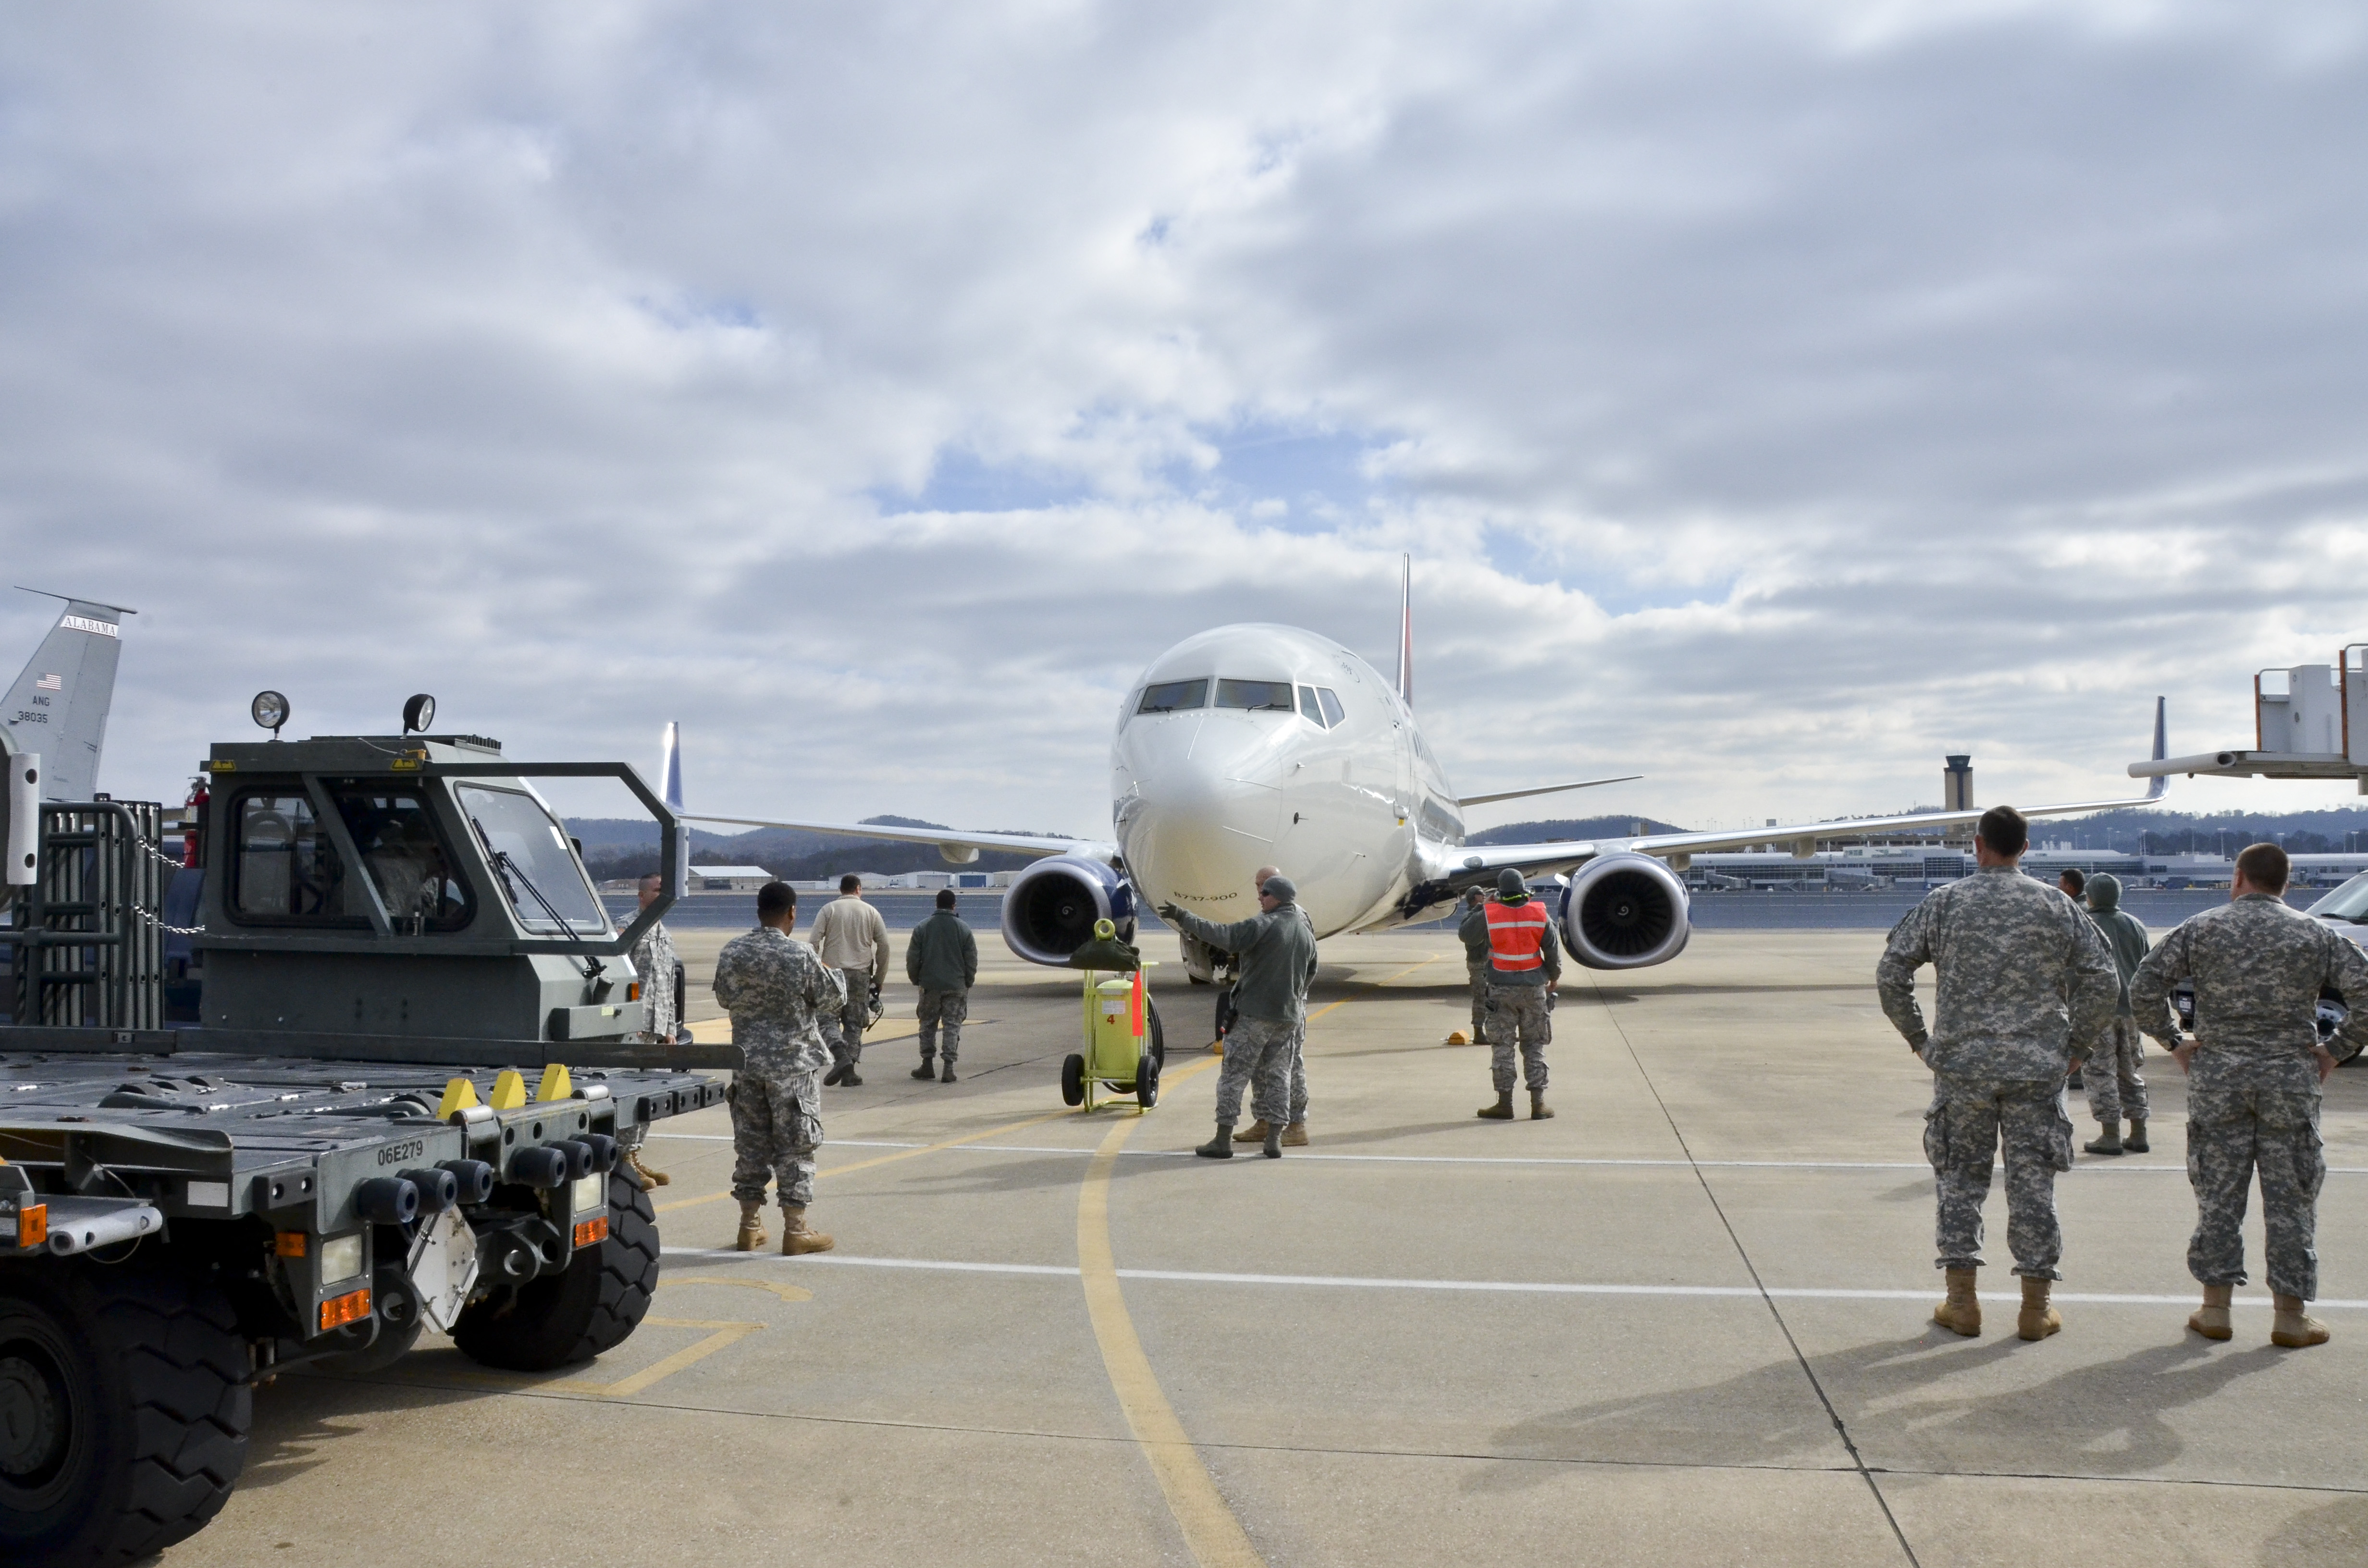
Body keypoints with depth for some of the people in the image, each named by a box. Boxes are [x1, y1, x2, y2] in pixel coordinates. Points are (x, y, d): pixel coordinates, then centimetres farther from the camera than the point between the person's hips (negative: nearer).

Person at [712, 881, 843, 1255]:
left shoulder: (731, 953, -1)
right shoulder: (800, 955, -16)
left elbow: (724, 998, 12)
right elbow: (833, 999, -6)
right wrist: (832, 973, 14)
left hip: (747, 1060, 5)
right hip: (793, 1062, -4)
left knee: (750, 1144, 12)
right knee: (795, 1147, 2)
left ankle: (750, 1225, 19)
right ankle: (796, 1230, 5)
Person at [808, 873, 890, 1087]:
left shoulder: (828, 910, 4)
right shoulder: (871, 912, 8)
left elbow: (815, 942, -5)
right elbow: (884, 946, 7)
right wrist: (879, 979, 15)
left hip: (832, 972, -2)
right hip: (860, 974, 2)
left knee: (829, 1019, 2)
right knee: (854, 1023, 8)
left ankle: (841, 1057, -21)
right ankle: (849, 1074, 6)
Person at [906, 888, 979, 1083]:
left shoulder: (922, 928, 0)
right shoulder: (964, 929, -2)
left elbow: (912, 959, 1)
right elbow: (972, 960, 0)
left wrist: (916, 980, 15)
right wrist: (968, 983, 13)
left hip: (930, 986, 1)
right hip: (956, 986, -1)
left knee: (928, 1025, 12)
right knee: (952, 1026, 2)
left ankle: (927, 1065, 14)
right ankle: (949, 1068, -4)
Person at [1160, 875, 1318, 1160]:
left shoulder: (1263, 925, -14)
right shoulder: (1306, 931, 11)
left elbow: (1224, 936, -23)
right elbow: (1311, 972, 22)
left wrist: (1184, 918, -21)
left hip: (1255, 1012, -7)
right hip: (1289, 1015, 7)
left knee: (1233, 1074, -1)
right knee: (1277, 1075, 12)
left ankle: (1223, 1139, 0)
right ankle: (1274, 1139, 10)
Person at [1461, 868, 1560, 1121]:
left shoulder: (1488, 915, -9)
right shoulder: (1540, 914, -4)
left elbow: (1464, 933, 6)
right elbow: (1553, 950, 3)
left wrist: (1482, 906, 12)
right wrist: (1554, 978, 18)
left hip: (1502, 989, -2)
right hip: (1533, 988, 2)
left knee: (1502, 1047, 5)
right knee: (1534, 1047, 9)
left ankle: (1505, 1104, 7)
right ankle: (1538, 1104, 9)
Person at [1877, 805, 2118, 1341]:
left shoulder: (1944, 903, -1)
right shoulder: (2056, 906, 1)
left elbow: (1891, 973, -3)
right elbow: (2103, 980, 0)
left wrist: (1917, 1037, 8)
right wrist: (2077, 1045, 9)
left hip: (1961, 1065, 0)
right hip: (2038, 1069, 1)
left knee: (1959, 1177, 9)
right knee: (2032, 1182, 7)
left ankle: (1961, 1301, 11)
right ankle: (2036, 1308, 12)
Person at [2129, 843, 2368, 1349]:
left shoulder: (2202, 929, 1)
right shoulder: (2315, 935, 3)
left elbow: (2144, 987, -5)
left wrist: (2174, 1042, 4)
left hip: (2217, 1076, 0)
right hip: (2291, 1077, 0)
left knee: (2218, 1192, 7)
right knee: (2290, 1196, 6)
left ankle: (2215, 1307, 11)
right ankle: (2291, 1314, 10)